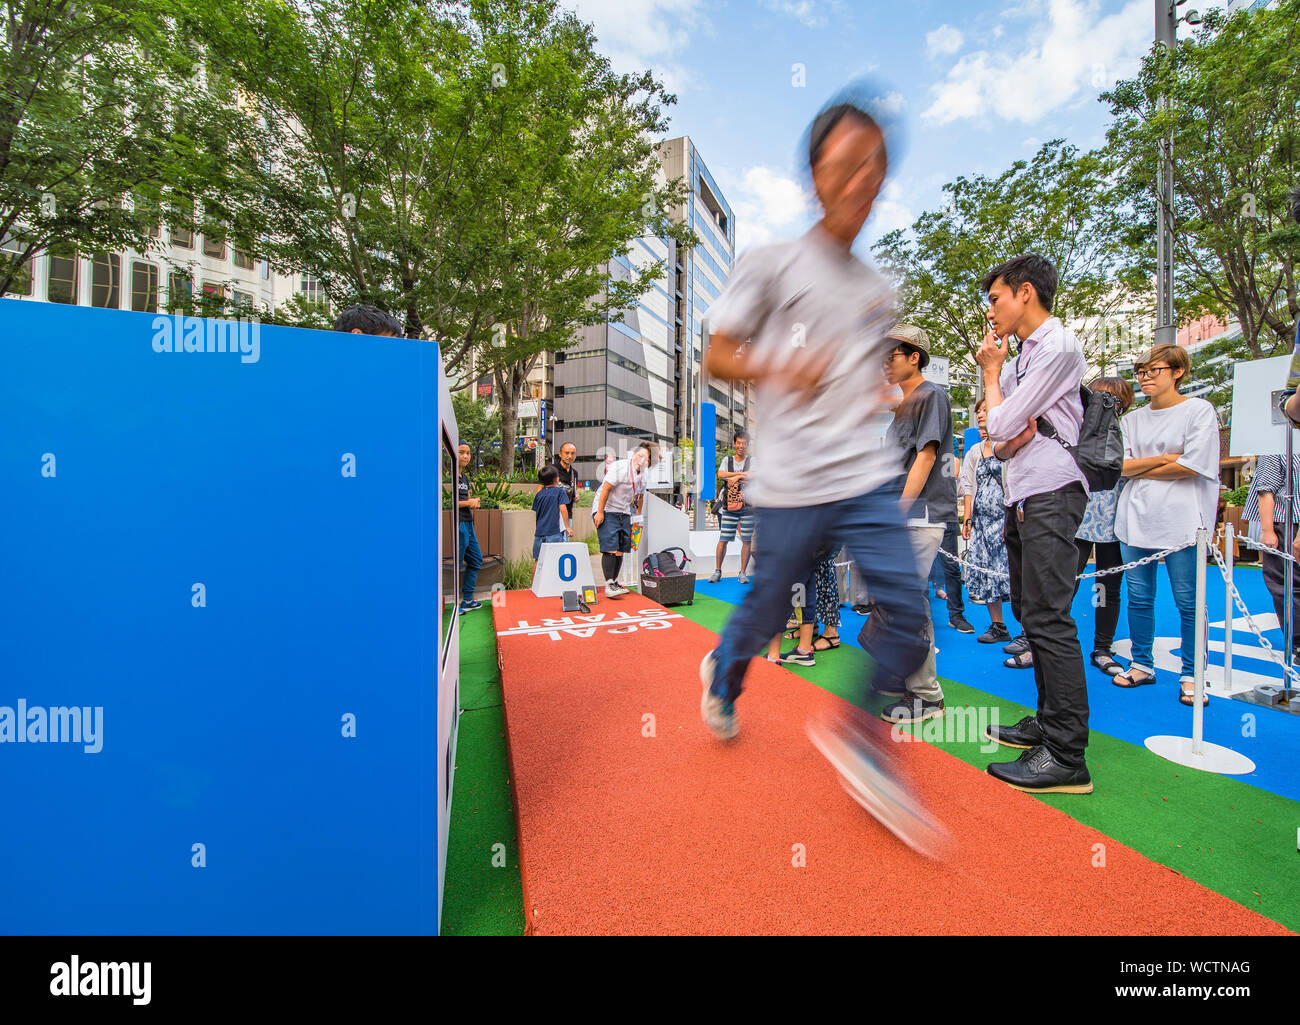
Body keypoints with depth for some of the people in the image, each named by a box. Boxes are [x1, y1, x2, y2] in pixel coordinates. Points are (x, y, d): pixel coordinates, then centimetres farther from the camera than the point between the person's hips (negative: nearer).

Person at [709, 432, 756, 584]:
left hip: (747, 506, 0)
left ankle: (742, 573, 11)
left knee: (746, 541, 2)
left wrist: (735, 477, -13)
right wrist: (742, 474, -12)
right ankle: (718, 571, 10)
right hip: (729, 507, 1)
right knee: (723, 540, -1)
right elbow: (720, 474, -9)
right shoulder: (727, 460, 11)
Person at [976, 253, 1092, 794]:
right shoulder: (1020, 356, 22)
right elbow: (998, 441, 16)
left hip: (1050, 491, -10)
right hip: (1021, 493, 10)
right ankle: (1049, 722, 22)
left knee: (1047, 616, -13)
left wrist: (991, 373, 2)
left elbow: (1002, 425, -13)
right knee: (1029, 611, 12)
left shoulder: (1058, 345, -6)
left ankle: (1066, 757, -7)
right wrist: (1010, 439, -7)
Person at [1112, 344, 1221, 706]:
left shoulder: (1199, 410, 1)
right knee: (1139, 596, 8)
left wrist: (1140, 469, -2)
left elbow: (1193, 465, -10)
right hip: (1135, 516, 4)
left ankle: (1190, 675, 13)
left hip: (1180, 518, -4)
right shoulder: (1132, 420, 13)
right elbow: (1118, 465, 2)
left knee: (1188, 600, 1)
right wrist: (1163, 458, -9)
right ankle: (1142, 665, 19)